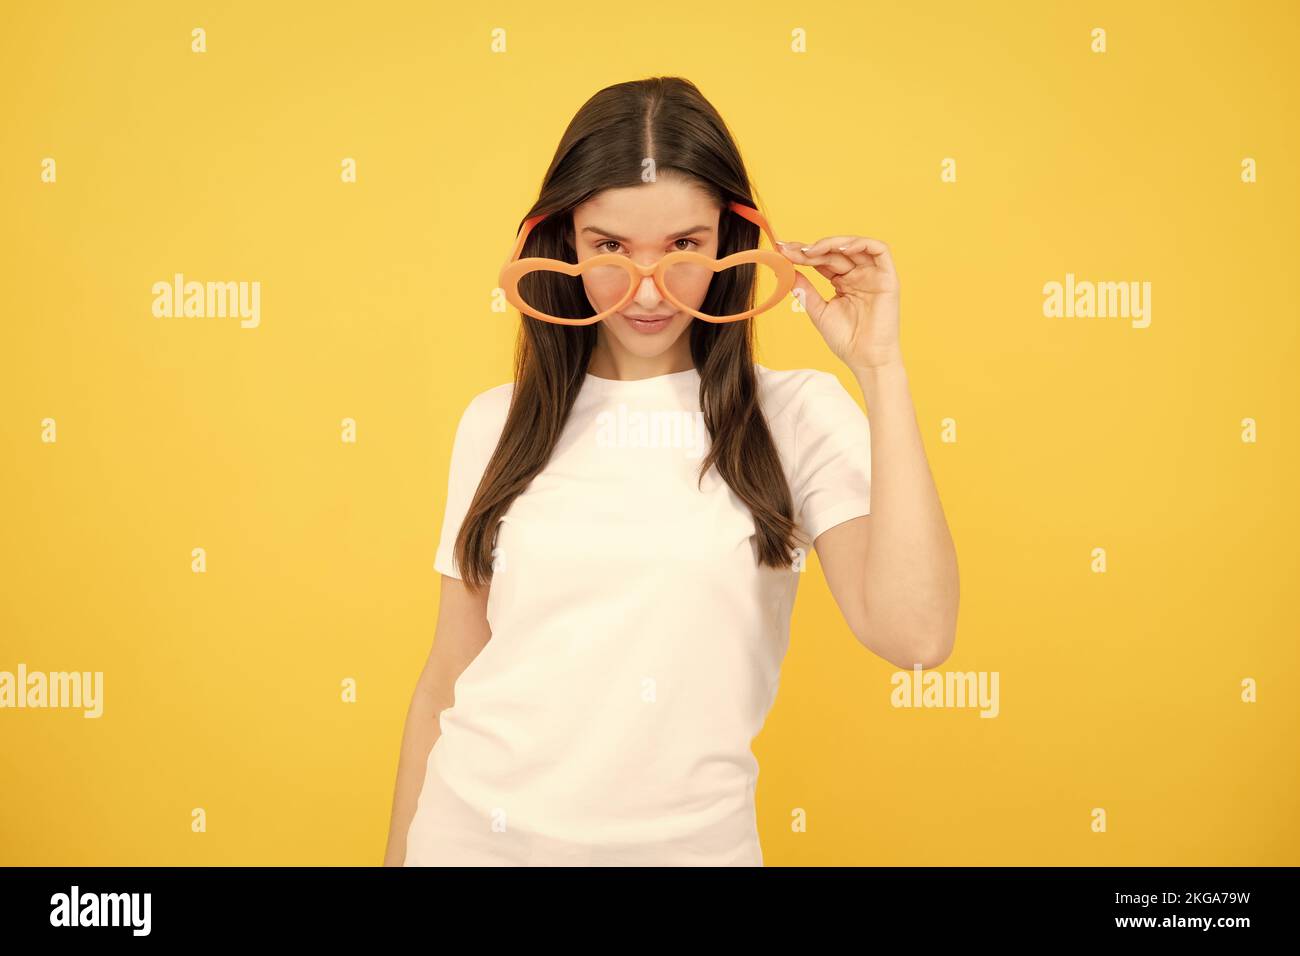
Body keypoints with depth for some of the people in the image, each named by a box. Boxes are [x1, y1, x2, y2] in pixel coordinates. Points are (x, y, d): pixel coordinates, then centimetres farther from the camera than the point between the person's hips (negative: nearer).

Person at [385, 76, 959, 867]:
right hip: (471, 831, 2)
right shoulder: (498, 422, 1)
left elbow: (913, 635, -20)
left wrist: (880, 367, -17)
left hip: (688, 839, -1)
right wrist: (400, 849, 7)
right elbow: (447, 681, 5)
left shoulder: (799, 414, -5)